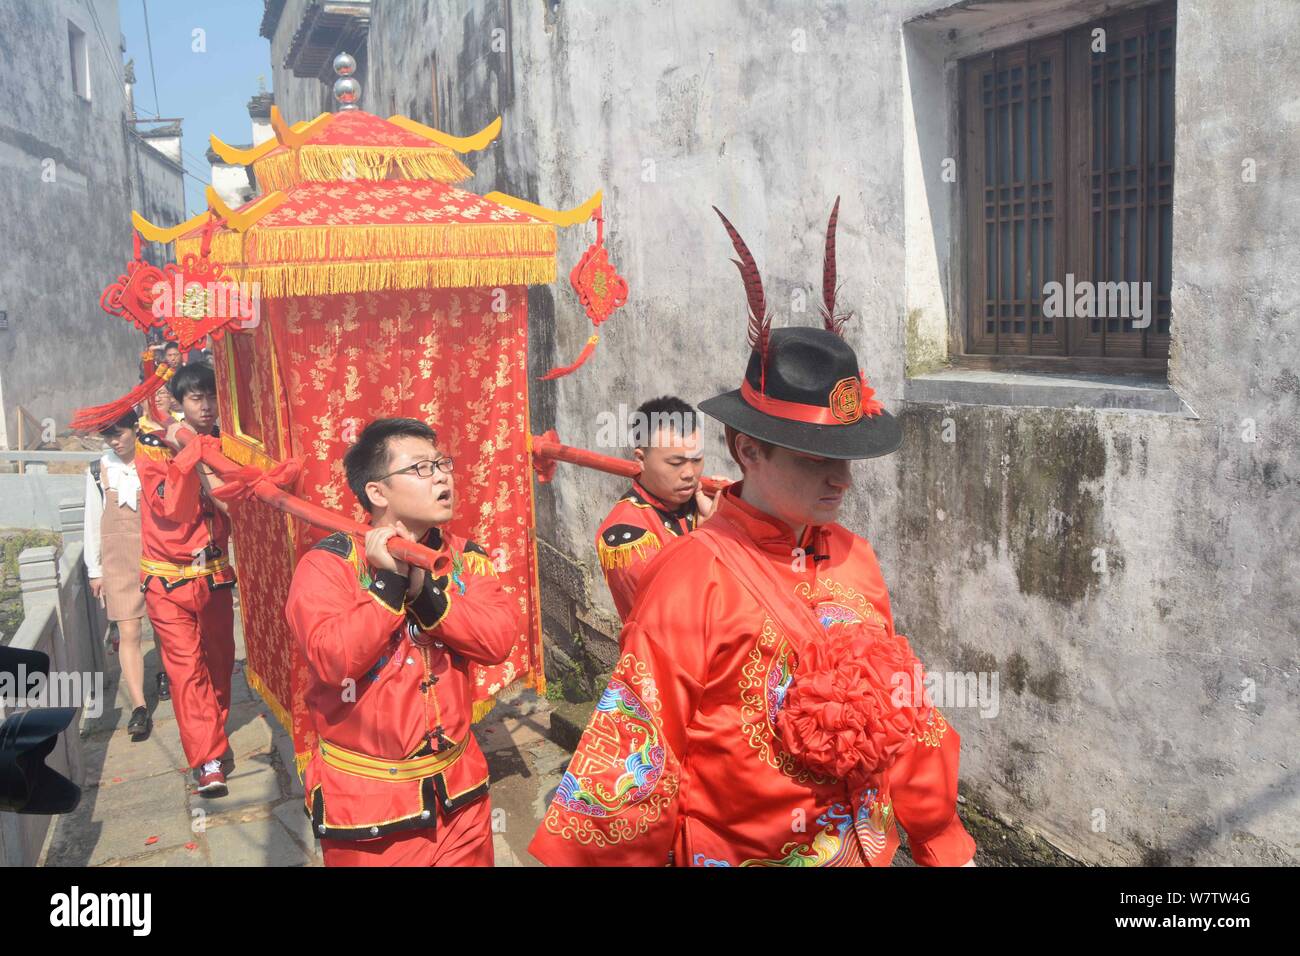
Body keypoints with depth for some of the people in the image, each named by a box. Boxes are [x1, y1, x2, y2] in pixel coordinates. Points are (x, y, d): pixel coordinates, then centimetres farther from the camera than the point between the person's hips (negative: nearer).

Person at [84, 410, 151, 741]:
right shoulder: (98, 472, 4)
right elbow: (93, 522, 7)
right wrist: (94, 570, 7)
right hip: (119, 561, 0)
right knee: (128, 633, -6)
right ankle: (139, 708, -7)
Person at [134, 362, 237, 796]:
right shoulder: (152, 445, -7)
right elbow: (171, 506, -20)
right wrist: (188, 449, -22)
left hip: (216, 574, 4)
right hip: (169, 578, -4)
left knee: (220, 662, 11)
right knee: (186, 667, -8)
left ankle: (216, 738, 31)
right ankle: (209, 763, -9)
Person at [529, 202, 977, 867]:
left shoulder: (853, 559, -4)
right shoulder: (693, 576, -21)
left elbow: (900, 707, 6)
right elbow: (632, 759, -17)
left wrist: (943, 843, 12)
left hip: (868, 848, 6)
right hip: (741, 851, -5)